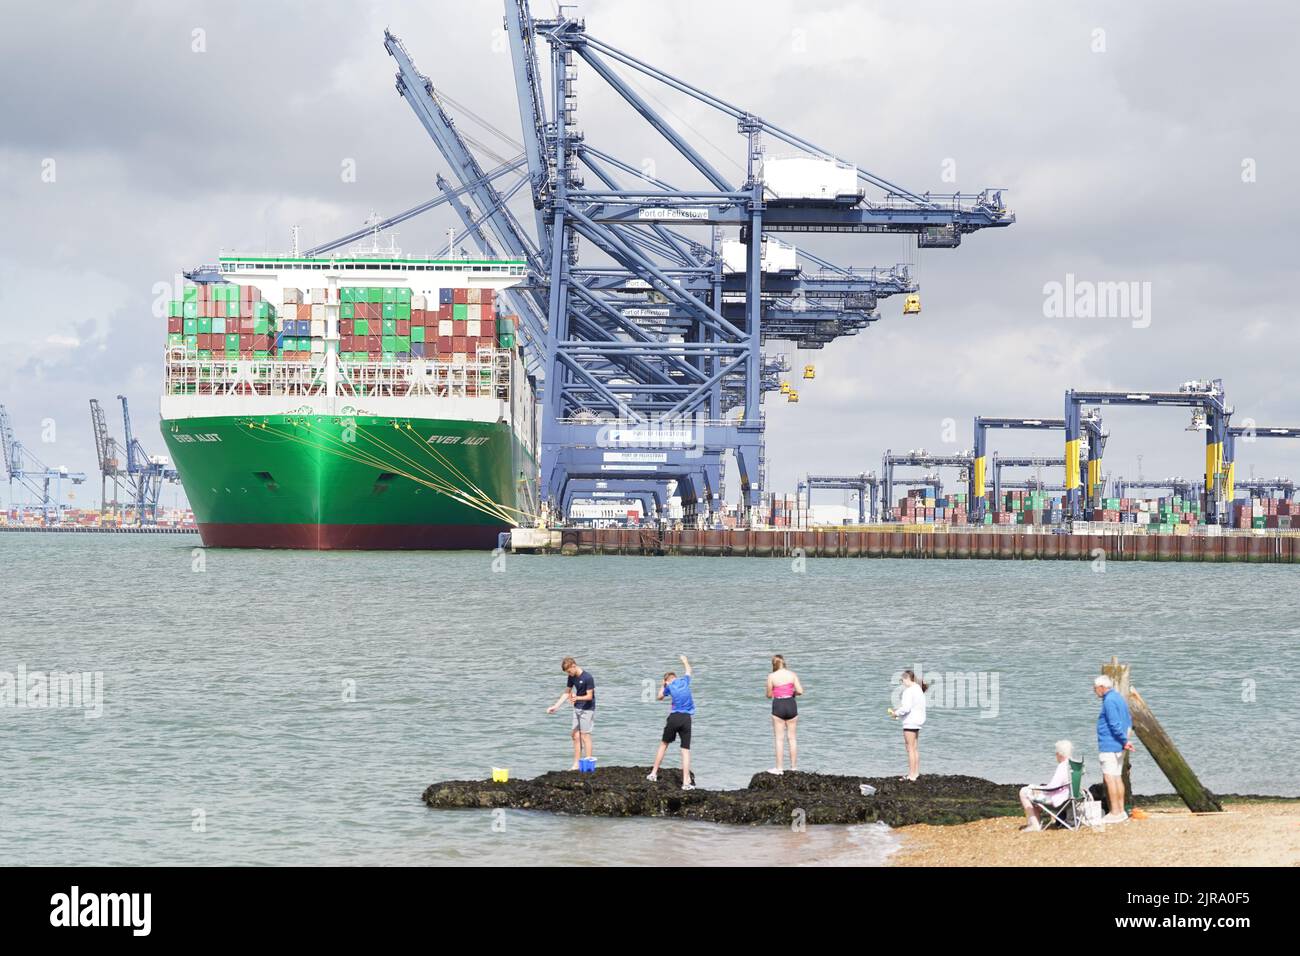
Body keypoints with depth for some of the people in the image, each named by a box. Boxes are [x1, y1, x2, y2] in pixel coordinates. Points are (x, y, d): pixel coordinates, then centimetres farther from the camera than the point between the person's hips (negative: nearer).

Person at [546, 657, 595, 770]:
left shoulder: (588, 678, -19)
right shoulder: (572, 677, 4)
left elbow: (589, 696, -19)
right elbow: (566, 693, 11)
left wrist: (577, 698, -35)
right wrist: (555, 706, 6)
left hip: (587, 709, -7)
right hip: (577, 709, 7)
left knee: (585, 736, -8)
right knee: (576, 736, 7)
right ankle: (576, 765, 12)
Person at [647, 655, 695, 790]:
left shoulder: (669, 687, 6)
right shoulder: (685, 681, 10)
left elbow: (659, 697, 25)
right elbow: (688, 671, 35)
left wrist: (662, 685, 34)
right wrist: (685, 661, 54)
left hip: (674, 718, -1)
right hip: (686, 719, 1)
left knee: (664, 744, 18)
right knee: (686, 750, 0)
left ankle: (653, 774, 22)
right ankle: (686, 782, -7)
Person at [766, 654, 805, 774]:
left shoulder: (772, 676, -6)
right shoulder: (792, 674, -1)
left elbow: (769, 695, -1)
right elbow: (800, 691, -7)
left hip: (778, 706, -2)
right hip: (791, 705, 2)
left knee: (779, 738, 3)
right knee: (792, 737, 10)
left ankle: (779, 767, 2)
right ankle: (794, 767, 13)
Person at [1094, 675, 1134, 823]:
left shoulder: (1109, 701, -16)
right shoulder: (1118, 697, 15)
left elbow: (1115, 724, -21)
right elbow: (1128, 719, 21)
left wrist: (1124, 740, -15)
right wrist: (1125, 739, 13)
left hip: (1109, 745, -10)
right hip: (1118, 746, 10)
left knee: (1109, 778, -8)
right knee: (1117, 777, 13)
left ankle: (1115, 813, -10)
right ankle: (1121, 811, 16)